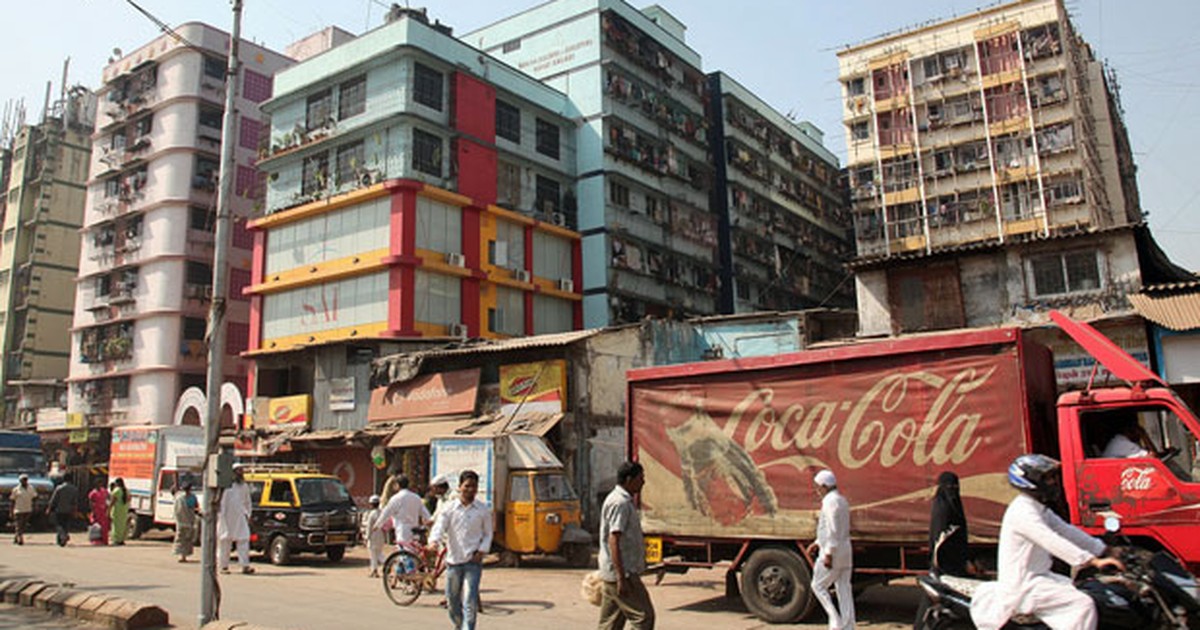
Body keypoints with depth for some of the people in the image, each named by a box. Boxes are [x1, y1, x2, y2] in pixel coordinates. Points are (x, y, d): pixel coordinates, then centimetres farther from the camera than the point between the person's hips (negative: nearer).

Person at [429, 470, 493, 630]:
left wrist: (481, 551, -5)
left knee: (470, 600, -11)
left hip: (473, 561, -1)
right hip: (453, 560, 1)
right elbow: (439, 527, -11)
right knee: (452, 600, 14)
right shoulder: (449, 509, 0)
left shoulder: (483, 510, 2)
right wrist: (434, 541, -31)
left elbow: (488, 534, 9)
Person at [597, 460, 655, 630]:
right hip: (621, 573, -10)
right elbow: (614, 541, -22)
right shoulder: (620, 503, -17)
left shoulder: (624, 501, 17)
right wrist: (621, 578, -24)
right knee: (644, 616, -5)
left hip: (612, 573, 10)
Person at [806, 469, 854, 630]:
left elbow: (833, 530, -22)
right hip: (845, 552, 9)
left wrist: (828, 553, -21)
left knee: (818, 586, 3)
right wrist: (817, 543, 24)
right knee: (844, 589, 9)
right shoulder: (842, 500, 16)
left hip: (833, 552, -9)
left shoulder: (830, 501, -15)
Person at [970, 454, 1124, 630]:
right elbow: (1053, 543, -28)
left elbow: (1066, 530, 14)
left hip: (1038, 576, 11)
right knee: (1083, 605, -18)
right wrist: (1093, 561, -31)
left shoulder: (1040, 509, 14)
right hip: (1023, 584, -11)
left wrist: (1104, 551, 8)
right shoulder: (1022, 511, -20)